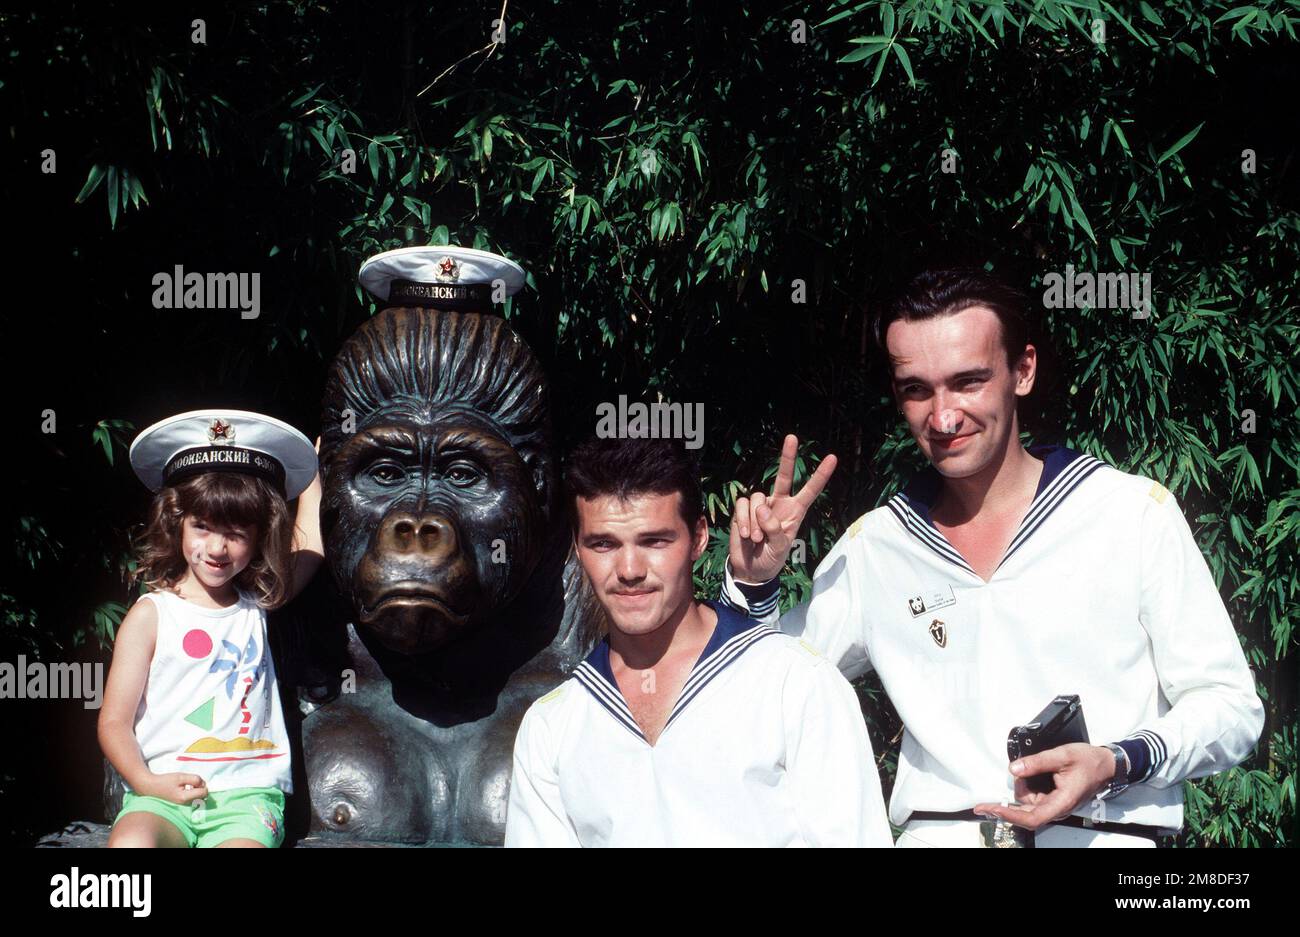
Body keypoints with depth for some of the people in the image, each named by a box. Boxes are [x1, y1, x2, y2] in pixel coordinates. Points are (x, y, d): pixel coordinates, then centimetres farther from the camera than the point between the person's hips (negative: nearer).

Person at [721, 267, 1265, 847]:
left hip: (1104, 834, -2)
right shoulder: (872, 548, 8)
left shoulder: (1136, 512, 0)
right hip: (936, 832, 2)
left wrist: (1117, 764, -14)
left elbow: (1231, 706, 2)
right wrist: (753, 585, -1)